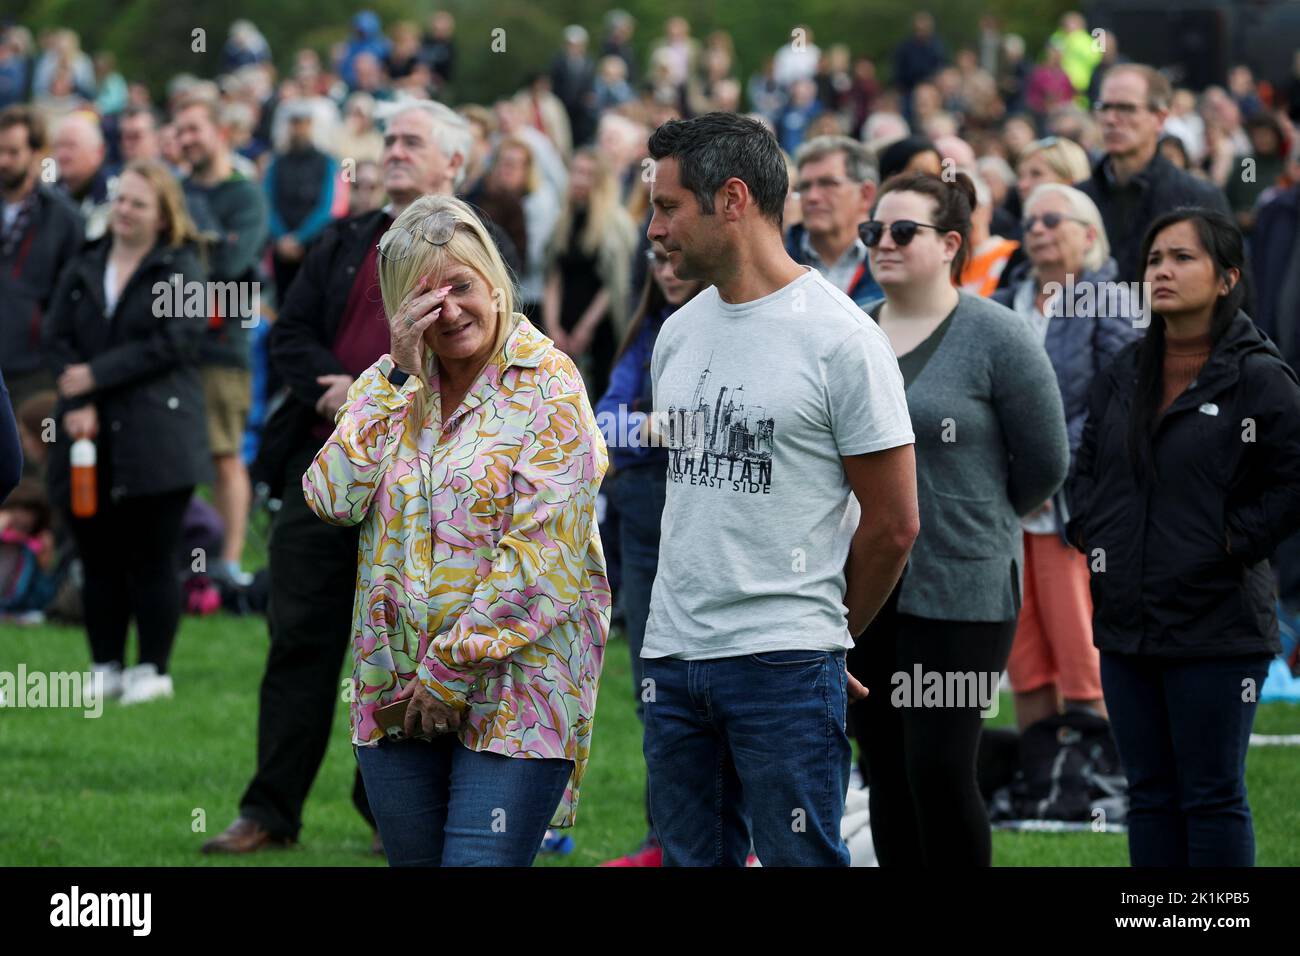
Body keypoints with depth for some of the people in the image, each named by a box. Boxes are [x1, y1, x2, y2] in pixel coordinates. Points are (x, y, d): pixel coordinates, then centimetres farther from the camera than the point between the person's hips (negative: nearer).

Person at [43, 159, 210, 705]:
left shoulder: (180, 269, 1)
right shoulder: (83, 271, 16)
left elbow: (171, 342, -11)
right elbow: (55, 339, 6)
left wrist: (96, 375, -11)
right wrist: (76, 403, -10)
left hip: (155, 439, -5)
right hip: (89, 436, 5)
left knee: (152, 558, -3)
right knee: (98, 559, 6)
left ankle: (154, 669, 3)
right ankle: (105, 668, 13)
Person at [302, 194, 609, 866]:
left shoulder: (546, 384, -5)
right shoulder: (387, 384, 12)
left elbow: (540, 553, -12)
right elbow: (333, 500, -5)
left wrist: (454, 668, -13)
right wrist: (401, 376, -9)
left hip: (515, 695, -5)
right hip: (396, 691, 5)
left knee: (479, 862, -15)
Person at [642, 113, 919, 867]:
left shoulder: (840, 338, -9)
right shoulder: (680, 332, 12)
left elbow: (893, 523, -6)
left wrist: (826, 633, 5)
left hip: (786, 664, -7)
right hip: (673, 660, 7)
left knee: (802, 858, -6)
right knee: (694, 859, 10)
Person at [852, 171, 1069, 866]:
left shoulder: (995, 338, -8)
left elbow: (1044, 464, -3)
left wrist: (969, 520, 8)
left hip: (958, 592, -6)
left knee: (940, 769, -9)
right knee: (886, 775, 8)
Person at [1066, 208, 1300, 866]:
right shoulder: (1120, 378, 11)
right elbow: (1085, 471, 22)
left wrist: (1233, 541, -12)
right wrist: (1093, 540, 8)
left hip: (1217, 631, -6)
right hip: (1125, 622, 6)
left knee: (1213, 798, 0)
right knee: (1150, 795, 11)